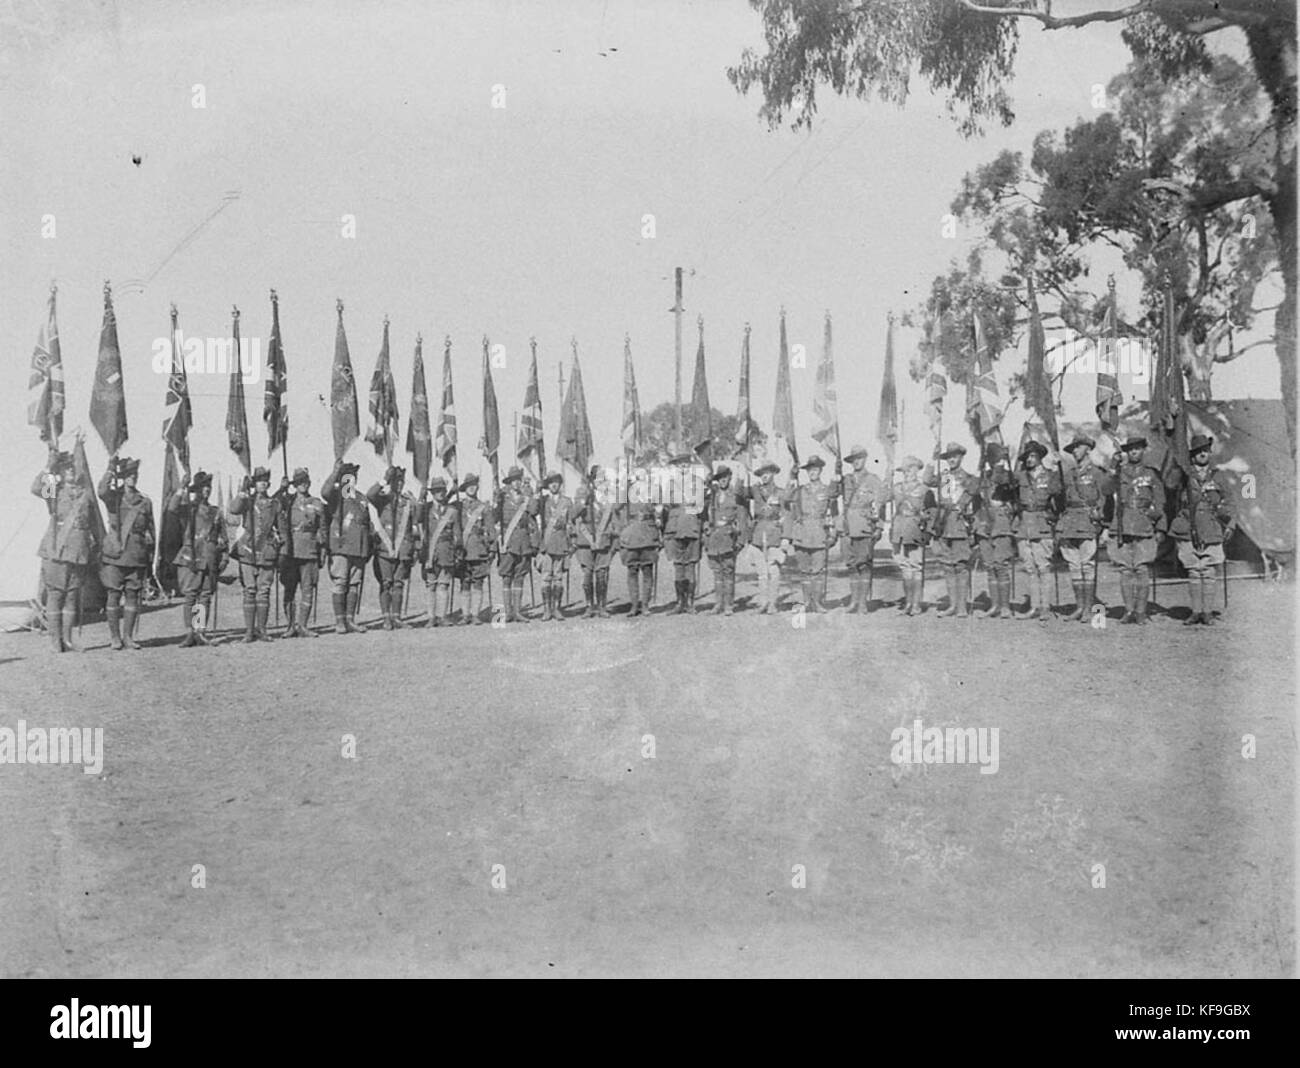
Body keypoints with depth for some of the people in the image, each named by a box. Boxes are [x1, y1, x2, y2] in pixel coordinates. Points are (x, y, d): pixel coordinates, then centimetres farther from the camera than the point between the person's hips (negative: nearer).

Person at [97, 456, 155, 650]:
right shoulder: (114, 497, 3)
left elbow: (151, 532, 14)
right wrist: (111, 469, -23)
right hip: (114, 554, -2)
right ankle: (114, 636, 10)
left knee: (132, 596, 3)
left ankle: (128, 636, 11)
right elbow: (102, 491, -23)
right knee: (114, 596, 1)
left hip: (136, 557, 2)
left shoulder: (145, 502, 11)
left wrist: (150, 559, 11)